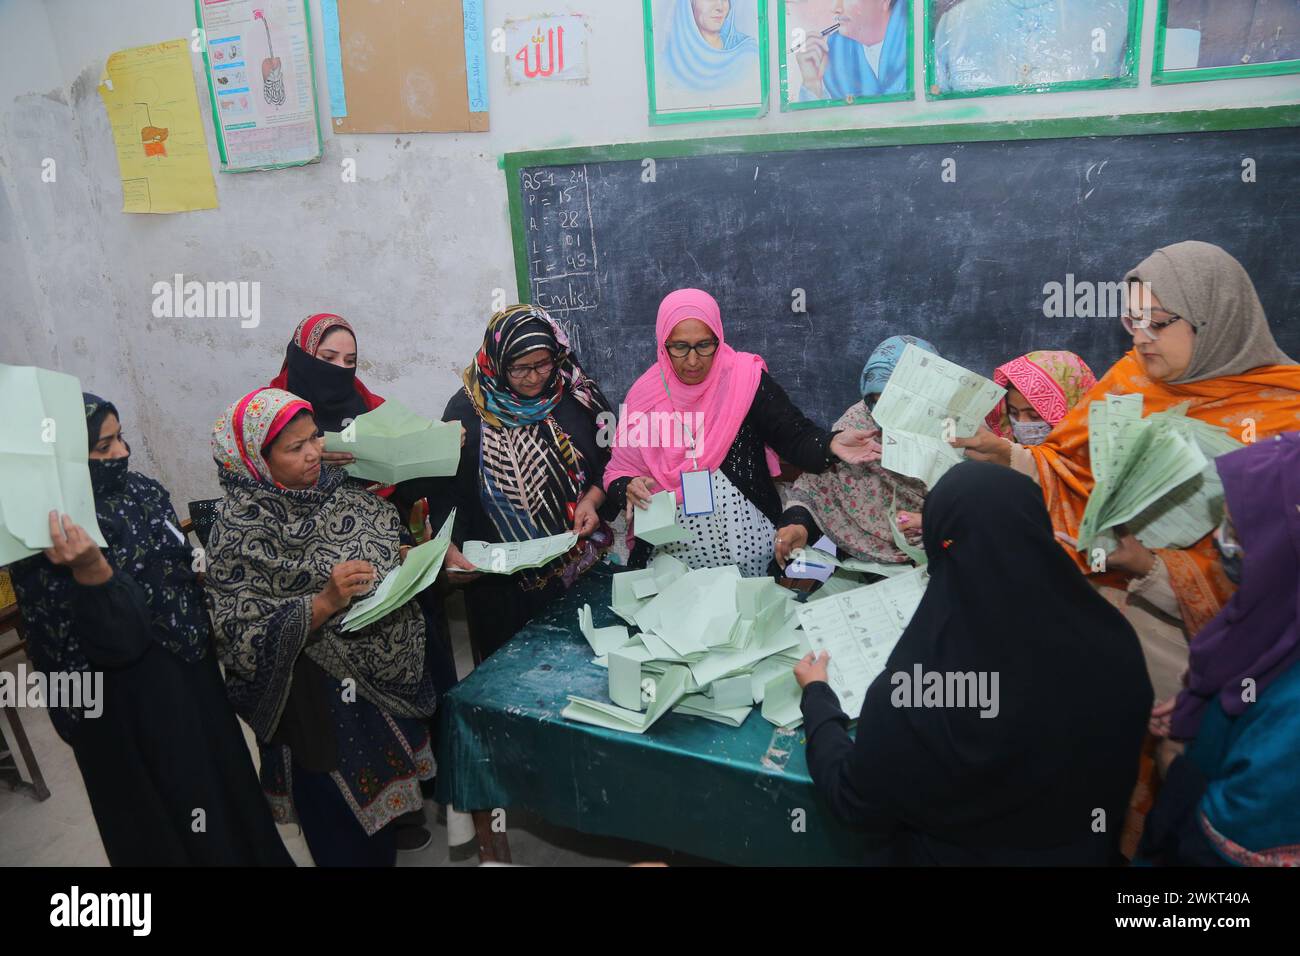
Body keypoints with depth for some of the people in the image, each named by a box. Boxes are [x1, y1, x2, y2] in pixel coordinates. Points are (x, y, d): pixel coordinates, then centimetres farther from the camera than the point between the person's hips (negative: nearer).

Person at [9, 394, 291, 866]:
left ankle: (249, 851, 45)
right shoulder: (48, 545, -22)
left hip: (193, 678, 6)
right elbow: (117, 643, -28)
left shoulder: (144, 491, -3)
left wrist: (205, 638, 17)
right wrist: (90, 571, -43)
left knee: (225, 791, 23)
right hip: (132, 717, -6)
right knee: (167, 830, 13)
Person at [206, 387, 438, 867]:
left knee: (387, 782, 25)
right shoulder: (240, 532, -18)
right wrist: (325, 603, -32)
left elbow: (384, 556, 14)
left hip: (393, 679, 6)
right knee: (349, 837, 11)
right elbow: (246, 637, -21)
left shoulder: (337, 489, -1)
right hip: (326, 700, -6)